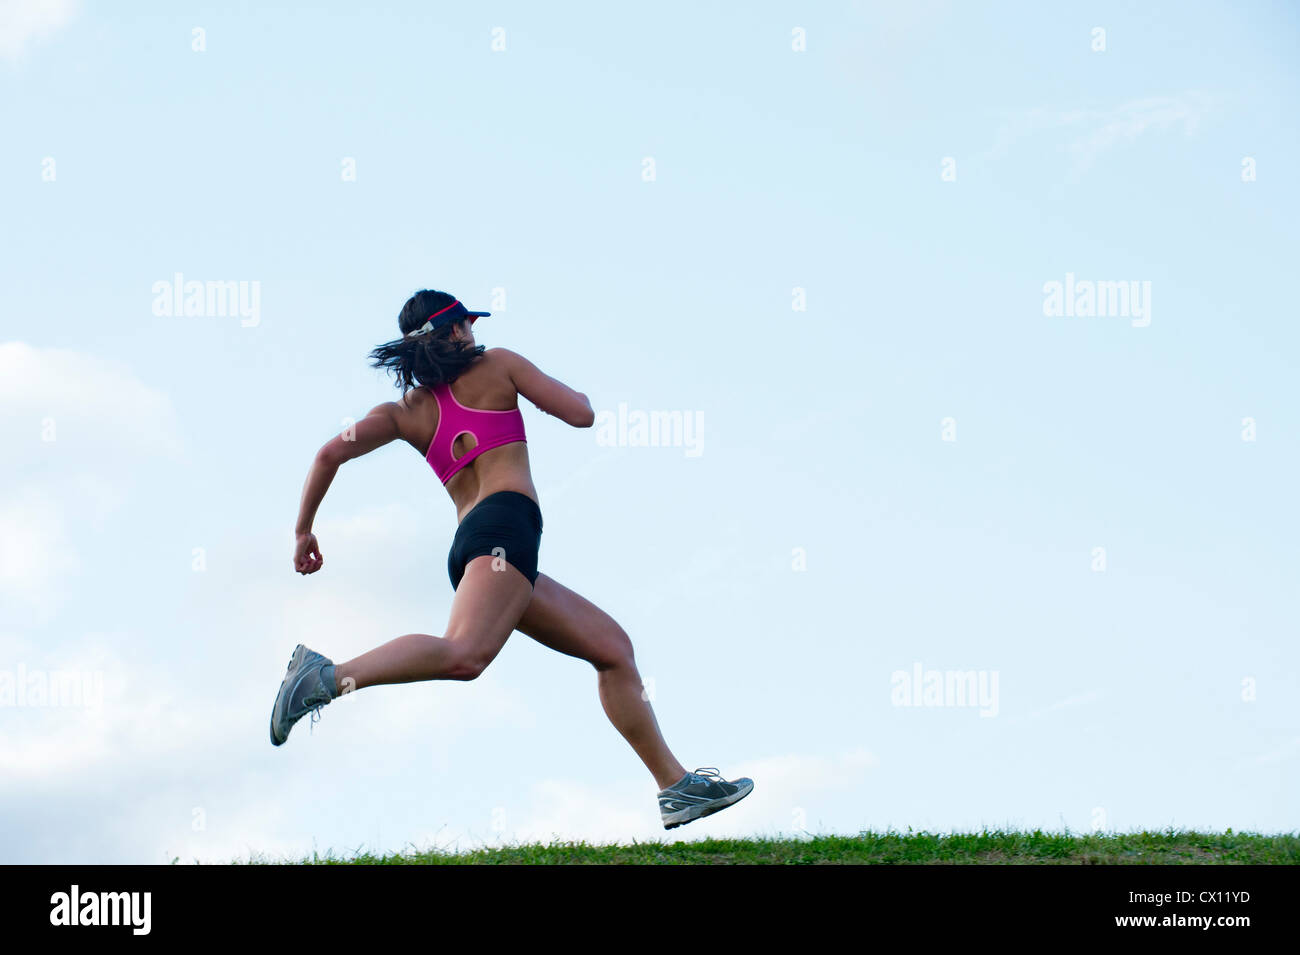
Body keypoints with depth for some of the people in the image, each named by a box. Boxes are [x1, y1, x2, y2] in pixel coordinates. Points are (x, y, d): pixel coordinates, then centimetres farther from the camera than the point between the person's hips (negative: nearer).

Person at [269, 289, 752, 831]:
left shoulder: (407, 411, 22)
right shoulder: (496, 365, 12)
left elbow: (332, 452, 11)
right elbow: (581, 414, 10)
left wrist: (304, 530, 19)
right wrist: (558, 390, 32)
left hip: (466, 550, 7)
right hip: (506, 524, -7)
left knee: (611, 646, 12)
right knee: (465, 653, -31)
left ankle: (677, 787, 7)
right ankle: (328, 678, -43)